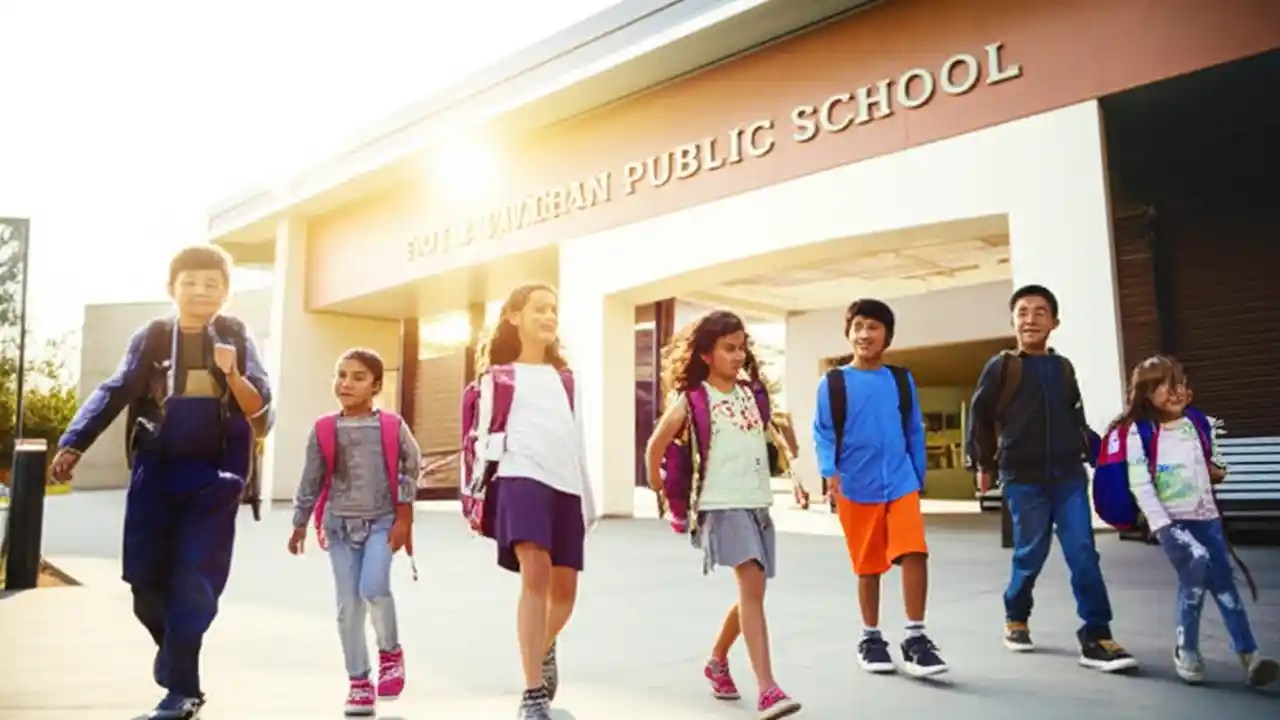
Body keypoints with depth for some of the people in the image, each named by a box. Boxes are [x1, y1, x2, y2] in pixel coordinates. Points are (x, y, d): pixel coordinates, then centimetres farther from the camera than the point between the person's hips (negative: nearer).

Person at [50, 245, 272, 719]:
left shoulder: (235, 338, 0)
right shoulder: (152, 337, 2)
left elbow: (261, 412, -5)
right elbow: (113, 393, -4)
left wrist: (232, 374, -23)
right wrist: (72, 444, -16)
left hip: (214, 478, -2)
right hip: (154, 472, 2)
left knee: (194, 582, -5)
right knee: (145, 580, 3)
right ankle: (177, 656, 28)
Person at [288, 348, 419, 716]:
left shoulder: (392, 426, -6)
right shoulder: (324, 431, -2)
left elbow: (411, 469, 1)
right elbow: (311, 480, 6)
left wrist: (403, 519, -1)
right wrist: (300, 525, 10)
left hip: (382, 522, -2)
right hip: (340, 524, 2)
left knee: (373, 589, -20)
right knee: (348, 606, 4)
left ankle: (391, 652, 9)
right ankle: (359, 682, 18)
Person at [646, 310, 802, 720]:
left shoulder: (752, 392, 11)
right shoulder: (692, 399, -5)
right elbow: (656, 444, 1)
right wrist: (658, 486, 8)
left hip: (758, 502, 6)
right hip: (723, 504, -6)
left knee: (752, 592, 12)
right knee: (752, 587, -18)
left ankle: (718, 660, 35)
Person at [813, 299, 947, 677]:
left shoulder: (902, 380, 7)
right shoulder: (833, 383, -2)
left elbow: (914, 432, 13)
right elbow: (822, 432, -2)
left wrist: (918, 479, 13)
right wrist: (830, 471, -15)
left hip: (901, 483, 2)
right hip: (856, 488, -1)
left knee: (915, 554, -13)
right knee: (867, 566, 8)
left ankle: (915, 638, 0)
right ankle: (870, 638, 25)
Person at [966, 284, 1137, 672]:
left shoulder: (1063, 367, 11)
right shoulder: (1001, 367, -4)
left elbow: (1076, 417, 22)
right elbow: (979, 417, 1)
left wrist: (1091, 451, 12)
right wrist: (984, 464, 3)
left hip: (1069, 476, 4)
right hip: (1023, 478, -4)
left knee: (1083, 553, -4)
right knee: (1031, 553, 4)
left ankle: (1096, 638, 1)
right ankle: (1016, 618, 28)